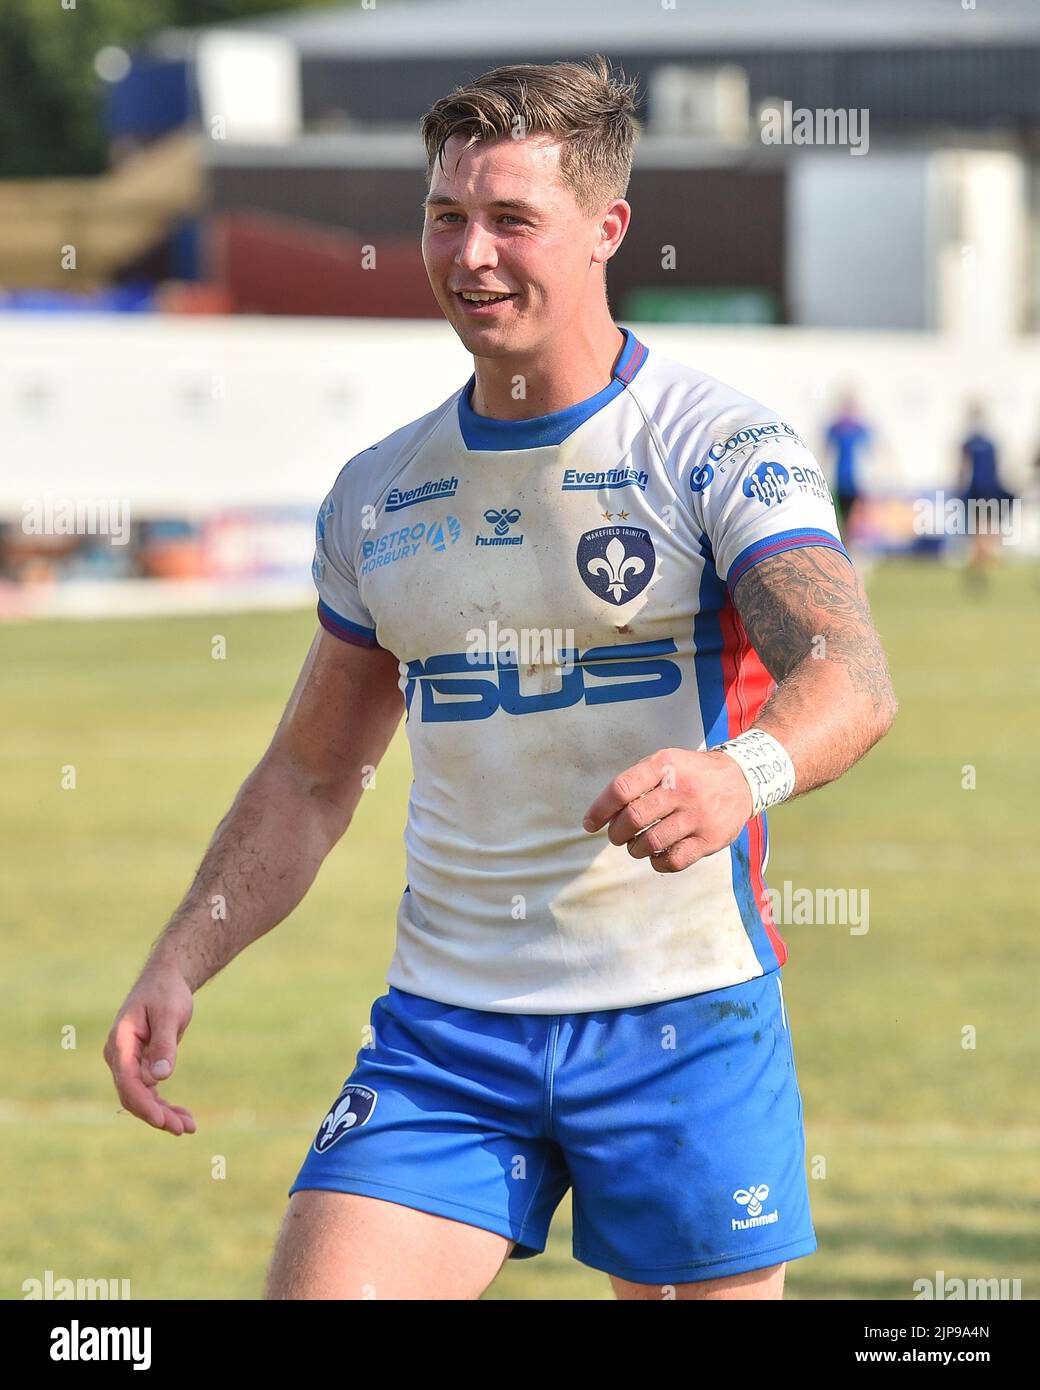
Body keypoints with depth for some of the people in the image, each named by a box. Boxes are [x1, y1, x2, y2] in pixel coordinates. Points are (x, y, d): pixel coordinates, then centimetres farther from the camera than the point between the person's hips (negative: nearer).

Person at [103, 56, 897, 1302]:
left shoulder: (719, 448, -6)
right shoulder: (377, 495, 10)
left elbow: (852, 672, -22)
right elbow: (309, 778, 20)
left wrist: (742, 773, -43)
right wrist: (179, 965, 8)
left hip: (683, 1021, -3)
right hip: (443, 1029, 4)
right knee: (313, 1292, -13)